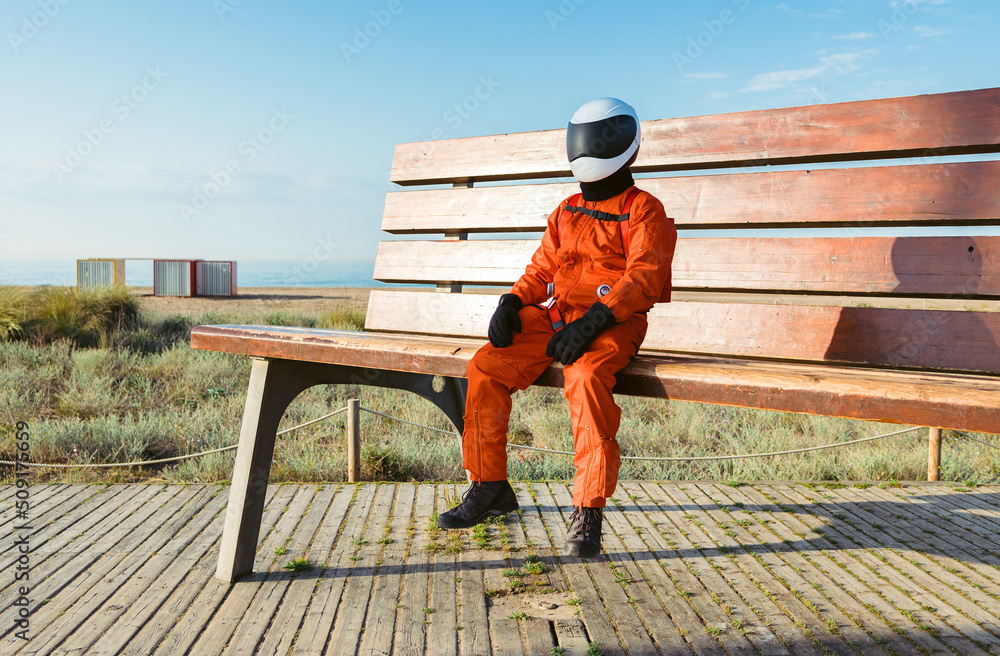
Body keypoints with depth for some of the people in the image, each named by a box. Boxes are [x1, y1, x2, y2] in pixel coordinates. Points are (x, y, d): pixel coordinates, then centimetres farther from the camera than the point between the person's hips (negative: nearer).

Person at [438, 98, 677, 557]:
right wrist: (512, 303, -1)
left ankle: (588, 510, -27)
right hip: (555, 314, 6)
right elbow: (542, 269, 20)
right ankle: (489, 486, 0)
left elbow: (644, 278, -12)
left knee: (585, 375, -37)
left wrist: (594, 321, -25)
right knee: (486, 366, -13)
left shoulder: (643, 210, 2)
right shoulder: (567, 211, 23)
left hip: (612, 324, -6)